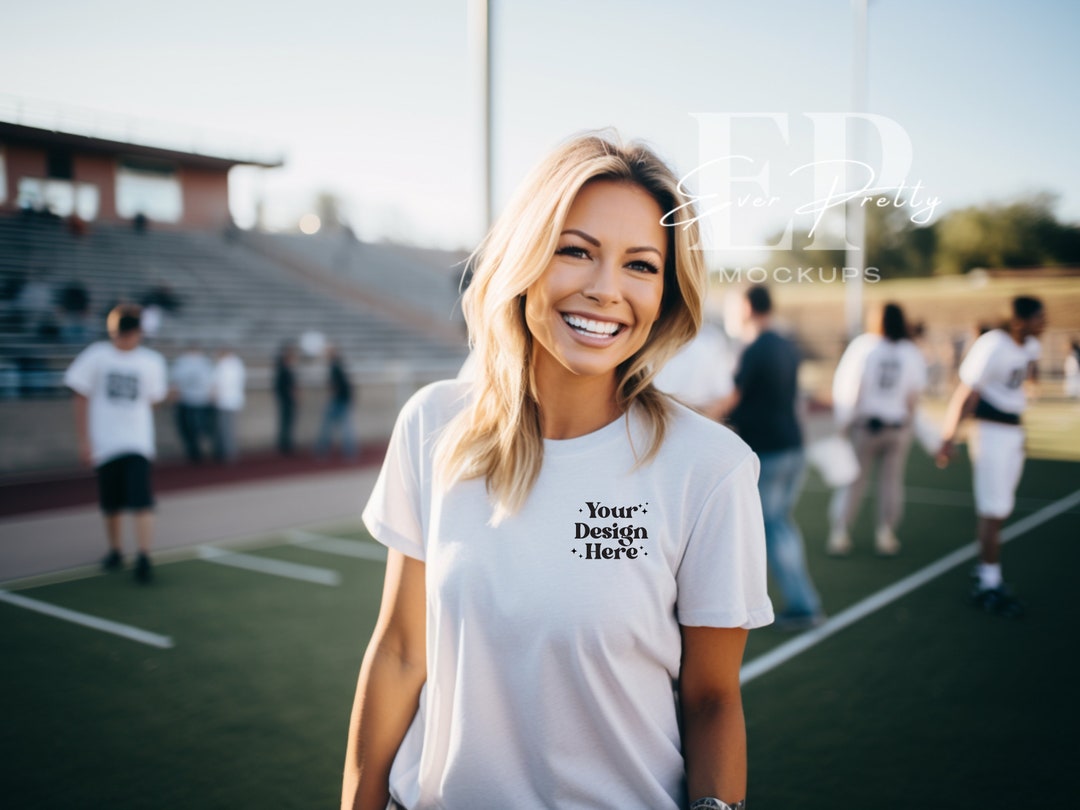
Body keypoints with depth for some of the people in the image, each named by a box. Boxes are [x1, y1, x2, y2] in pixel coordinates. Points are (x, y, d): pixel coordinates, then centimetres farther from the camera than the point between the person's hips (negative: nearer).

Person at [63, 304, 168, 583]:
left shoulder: (151, 361, 1)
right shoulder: (96, 356, -1)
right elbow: (81, 399, 2)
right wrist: (84, 439, -1)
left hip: (138, 443, -1)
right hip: (104, 442, 1)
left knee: (142, 502, -13)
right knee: (111, 505, 11)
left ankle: (143, 557, -13)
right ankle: (115, 550, 31)